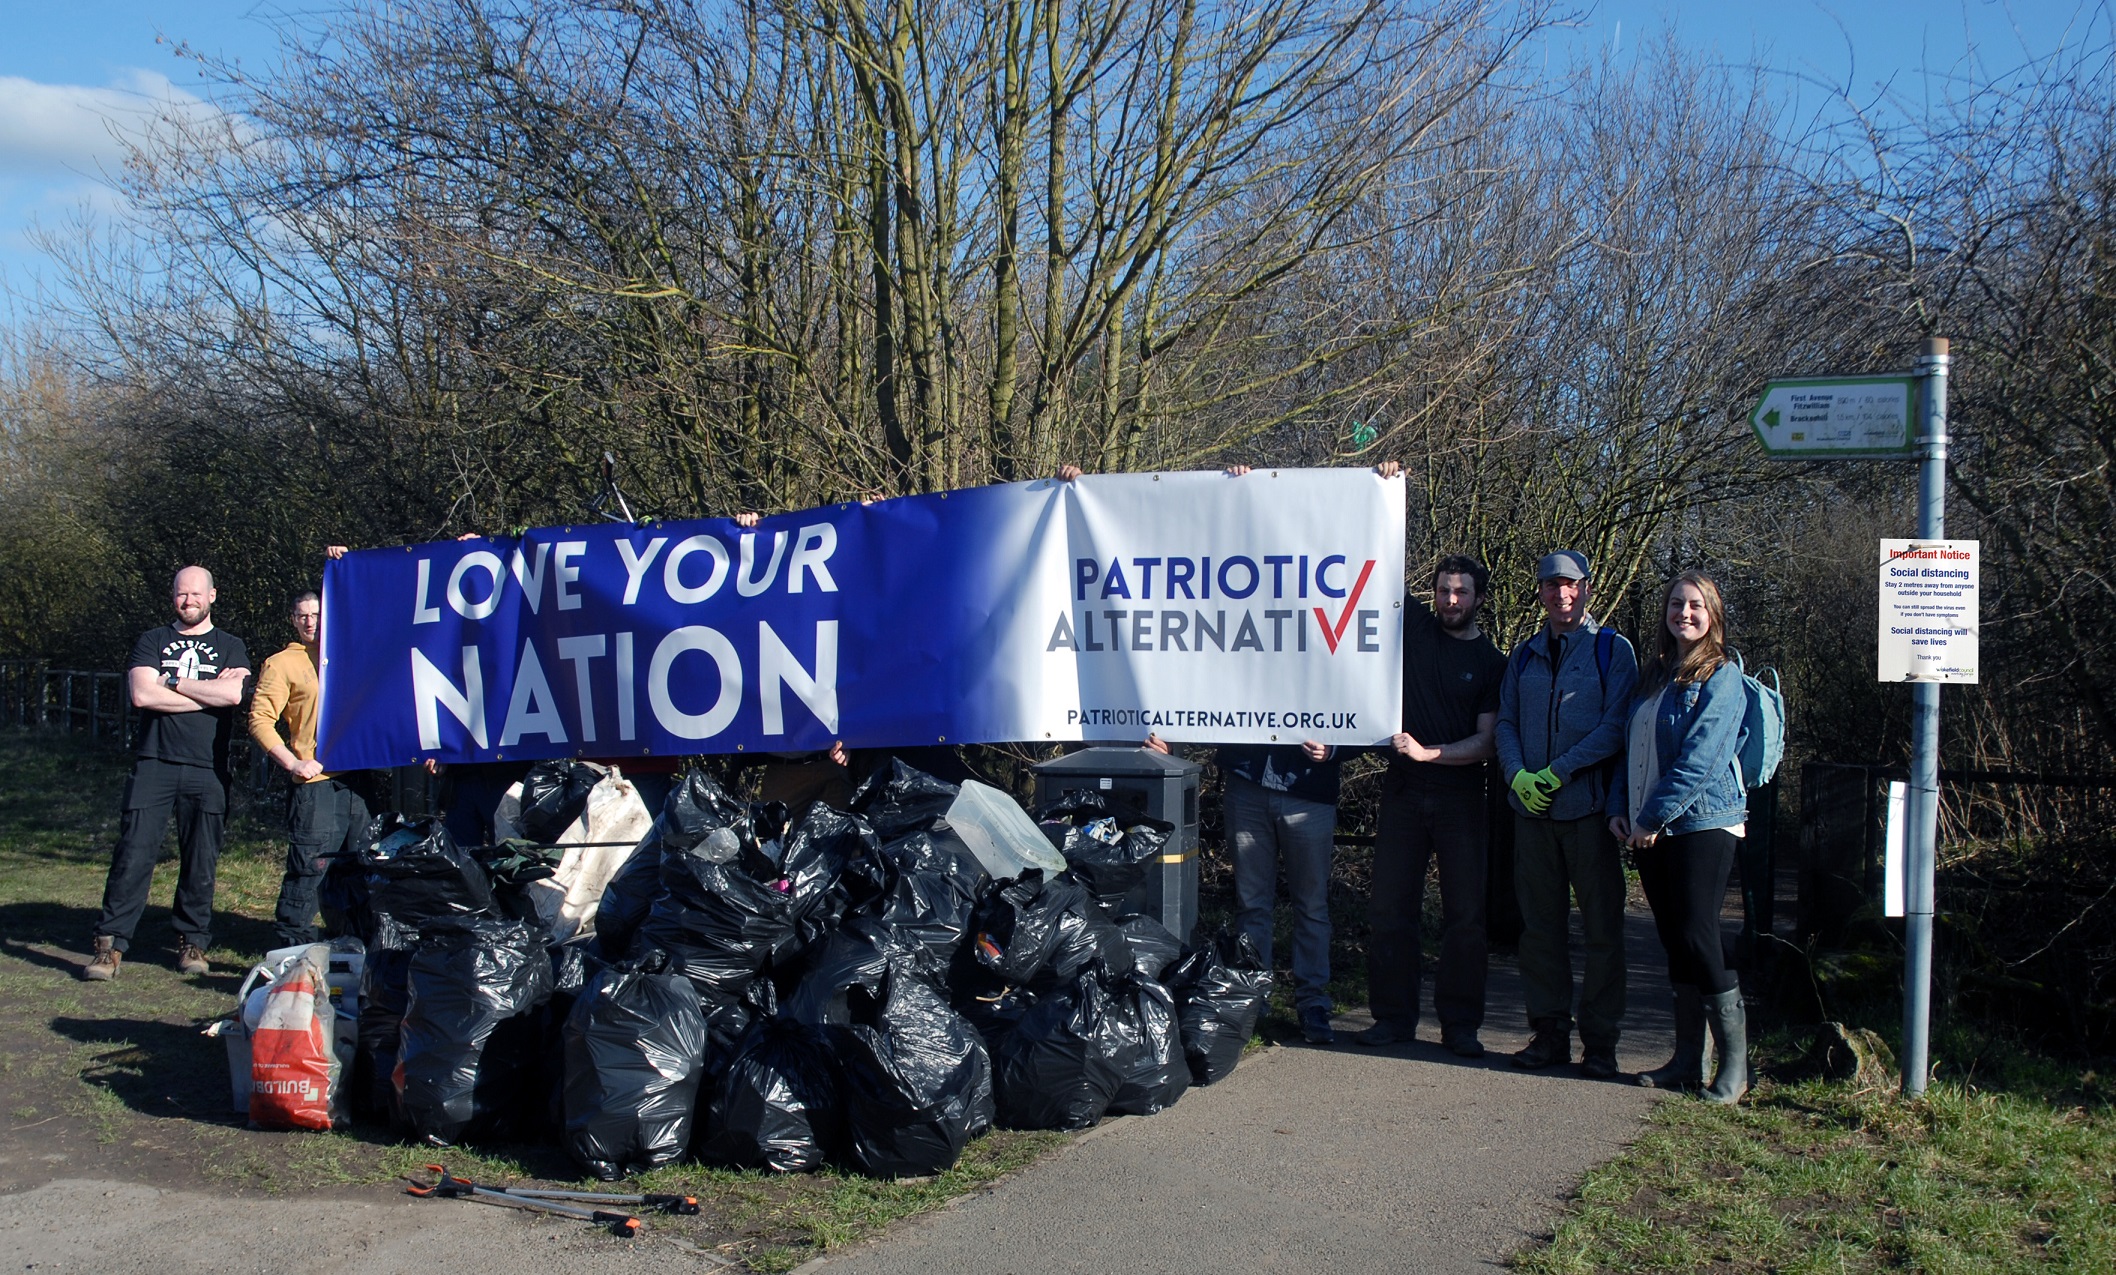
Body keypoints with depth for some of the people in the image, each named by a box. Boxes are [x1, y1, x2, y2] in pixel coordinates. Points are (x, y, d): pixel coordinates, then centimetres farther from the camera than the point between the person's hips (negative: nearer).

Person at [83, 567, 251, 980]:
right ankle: (110, 943, -1)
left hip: (207, 769, 0)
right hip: (154, 764, 0)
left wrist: (174, 683, -4)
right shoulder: (151, 642, 13)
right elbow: (142, 694, -4)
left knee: (201, 861, 3)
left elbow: (232, 694, -8)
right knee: (133, 855, -6)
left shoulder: (230, 647, 12)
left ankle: (193, 942, 14)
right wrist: (209, 693, -5)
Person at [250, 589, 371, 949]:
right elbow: (260, 719, -5)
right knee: (309, 866, -8)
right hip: (314, 783, -6)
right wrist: (293, 763, -14)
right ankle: (292, 945, -1)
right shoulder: (281, 664, 3)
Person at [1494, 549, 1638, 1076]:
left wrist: (1558, 772, -15)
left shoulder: (1612, 650, 1)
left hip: (1590, 806, -4)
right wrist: (1518, 775, -8)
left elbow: (1616, 725, -8)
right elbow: (1505, 723, 11)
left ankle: (1599, 1041, 7)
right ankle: (1548, 1031, 15)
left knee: (1601, 927, -1)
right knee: (1539, 924, 7)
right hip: (1532, 809, 4)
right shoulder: (1524, 657, 15)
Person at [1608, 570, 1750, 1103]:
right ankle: (1687, 1059, 15)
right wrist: (1619, 808, 6)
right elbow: (1632, 747, 19)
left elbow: (1699, 760, -16)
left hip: (1702, 824, -7)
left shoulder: (1721, 677, -7)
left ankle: (1734, 1064, -1)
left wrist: (1653, 818, -15)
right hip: (1649, 831, 7)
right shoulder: (1653, 676, 16)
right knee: (1674, 940, 9)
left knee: (1697, 936, -10)